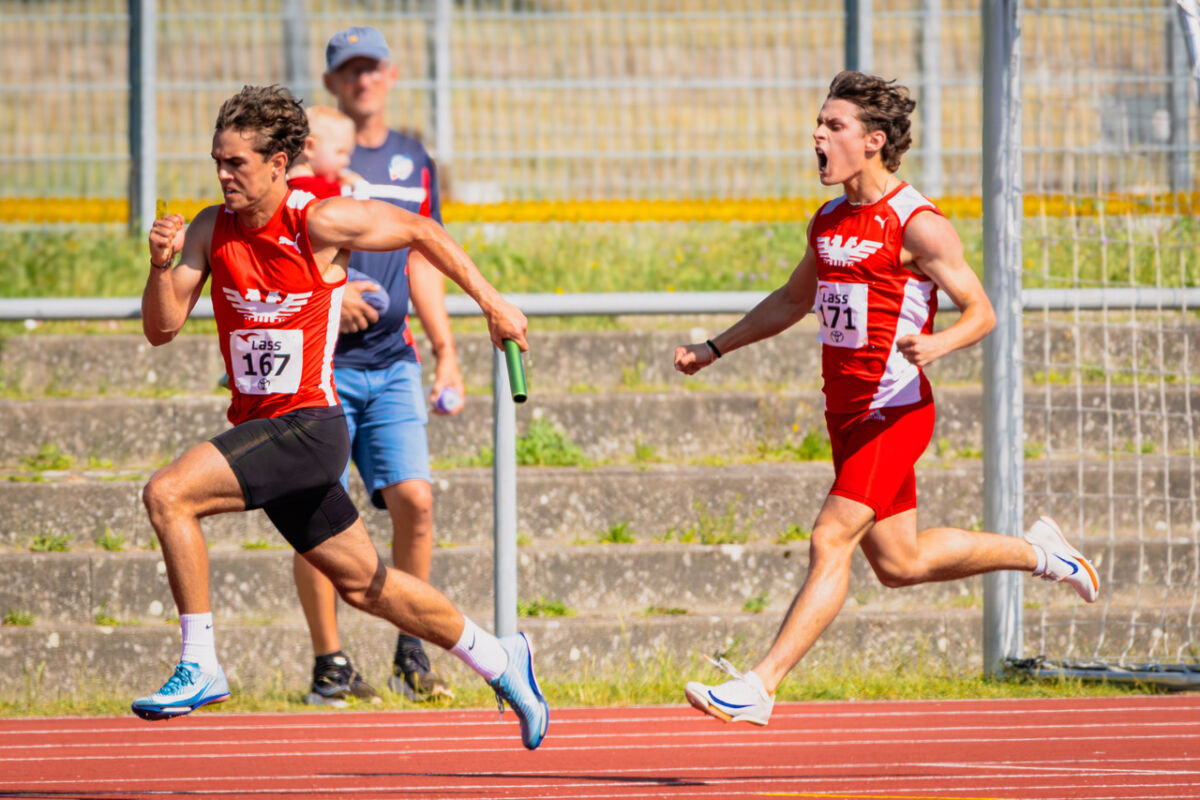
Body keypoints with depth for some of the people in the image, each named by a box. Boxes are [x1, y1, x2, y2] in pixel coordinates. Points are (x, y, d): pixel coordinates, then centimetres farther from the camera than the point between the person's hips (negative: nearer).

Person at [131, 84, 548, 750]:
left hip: (308, 426, -7)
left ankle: (200, 665, -17)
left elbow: (420, 232, 1)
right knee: (363, 583, 17)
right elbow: (161, 328, -1)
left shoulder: (320, 222, -13)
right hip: (257, 427, 7)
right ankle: (497, 659, 34)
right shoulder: (212, 229, 3)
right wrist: (162, 265, -20)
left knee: (166, 494, -24)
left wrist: (491, 302, 7)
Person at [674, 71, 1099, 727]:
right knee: (898, 562, 15)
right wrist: (713, 349, 23)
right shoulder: (828, 222, 11)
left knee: (830, 543, -15)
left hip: (892, 413, -9)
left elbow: (981, 312, -11)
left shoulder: (916, 224, -13)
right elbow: (792, 301, 28)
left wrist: (934, 345, -31)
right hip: (847, 413, 9)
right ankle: (1036, 552, 34)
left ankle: (758, 689, -19)